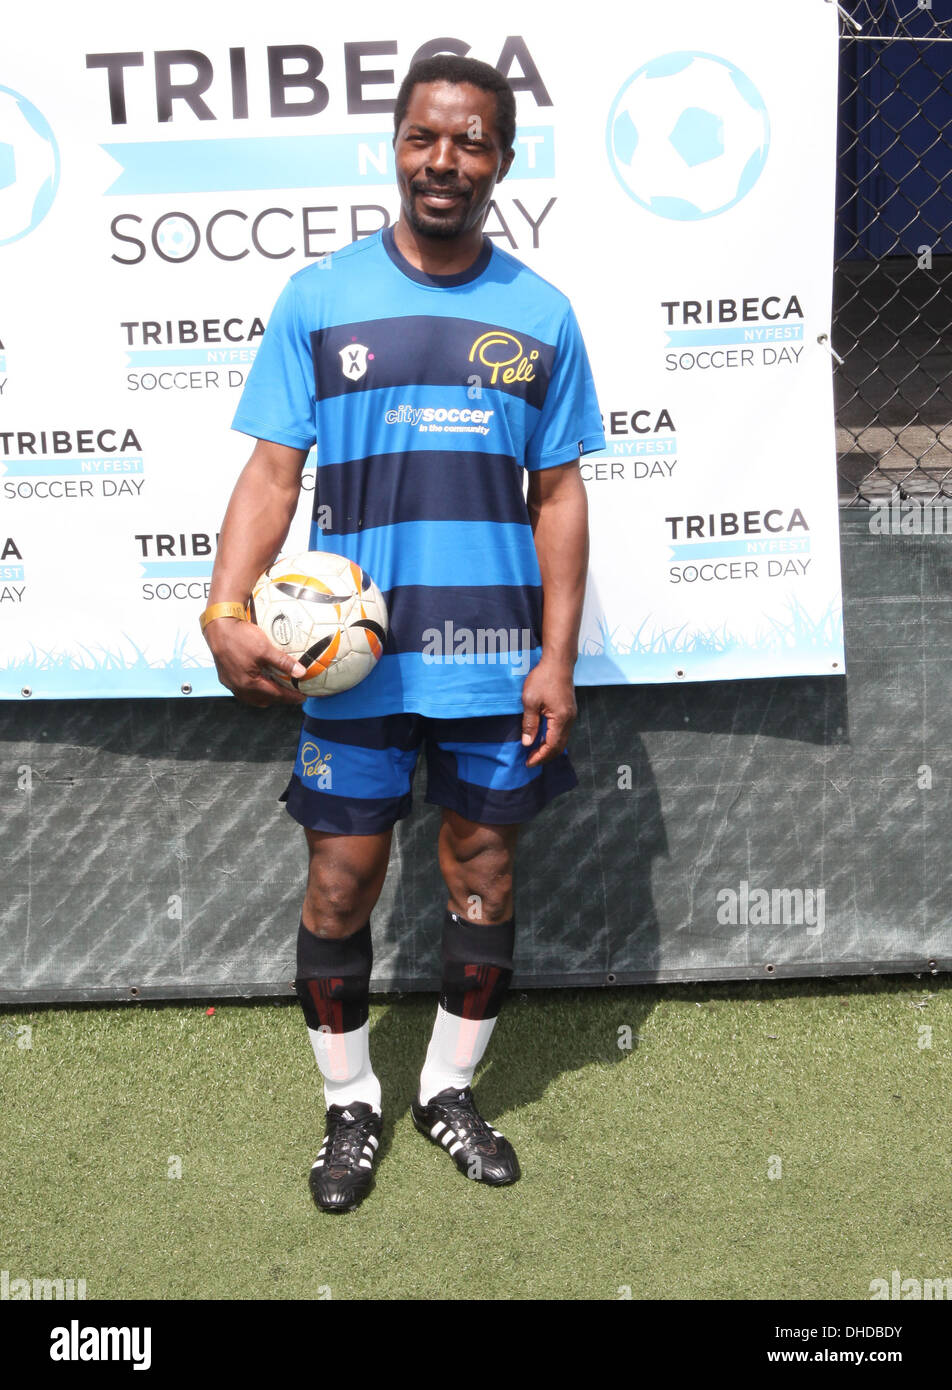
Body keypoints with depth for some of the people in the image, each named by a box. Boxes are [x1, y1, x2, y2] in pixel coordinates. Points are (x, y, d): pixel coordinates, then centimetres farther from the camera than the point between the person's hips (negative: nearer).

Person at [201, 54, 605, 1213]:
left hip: (495, 658, 2)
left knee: (483, 876, 10)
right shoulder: (319, 299, 1)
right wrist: (226, 611, -16)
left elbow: (559, 493, 5)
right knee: (341, 880, 5)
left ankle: (450, 1089, 32)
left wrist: (558, 655, -2)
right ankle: (350, 1102, 27)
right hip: (353, 653, -1)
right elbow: (271, 472, -1)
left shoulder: (540, 313, 4)